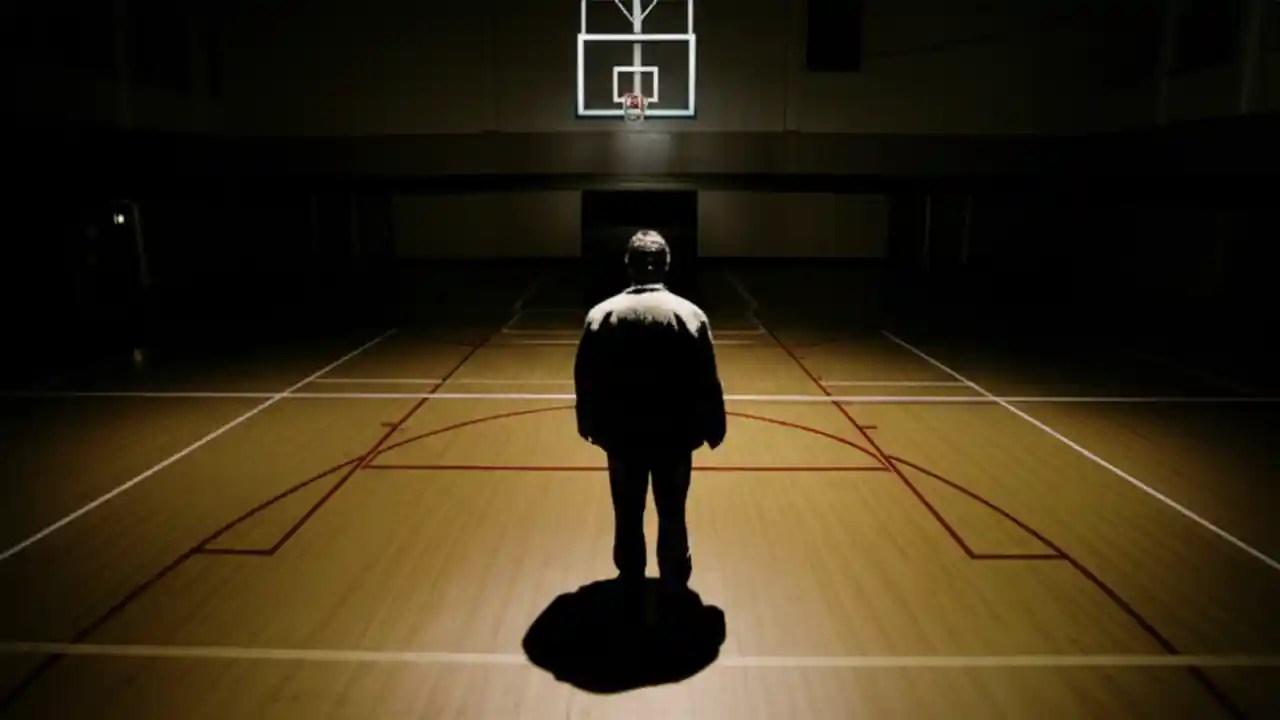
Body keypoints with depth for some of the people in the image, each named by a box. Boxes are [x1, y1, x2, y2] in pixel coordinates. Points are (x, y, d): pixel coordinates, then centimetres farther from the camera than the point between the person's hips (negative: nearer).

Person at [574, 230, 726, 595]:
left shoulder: (601, 314, -6)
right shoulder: (690, 314, -10)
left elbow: (585, 378, 1)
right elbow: (706, 381, -6)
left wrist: (588, 424, 15)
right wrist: (713, 428, 7)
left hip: (622, 437, 1)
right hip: (675, 437, -1)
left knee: (628, 518, 15)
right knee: (672, 519, 13)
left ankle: (631, 588, 30)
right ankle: (675, 591, 24)